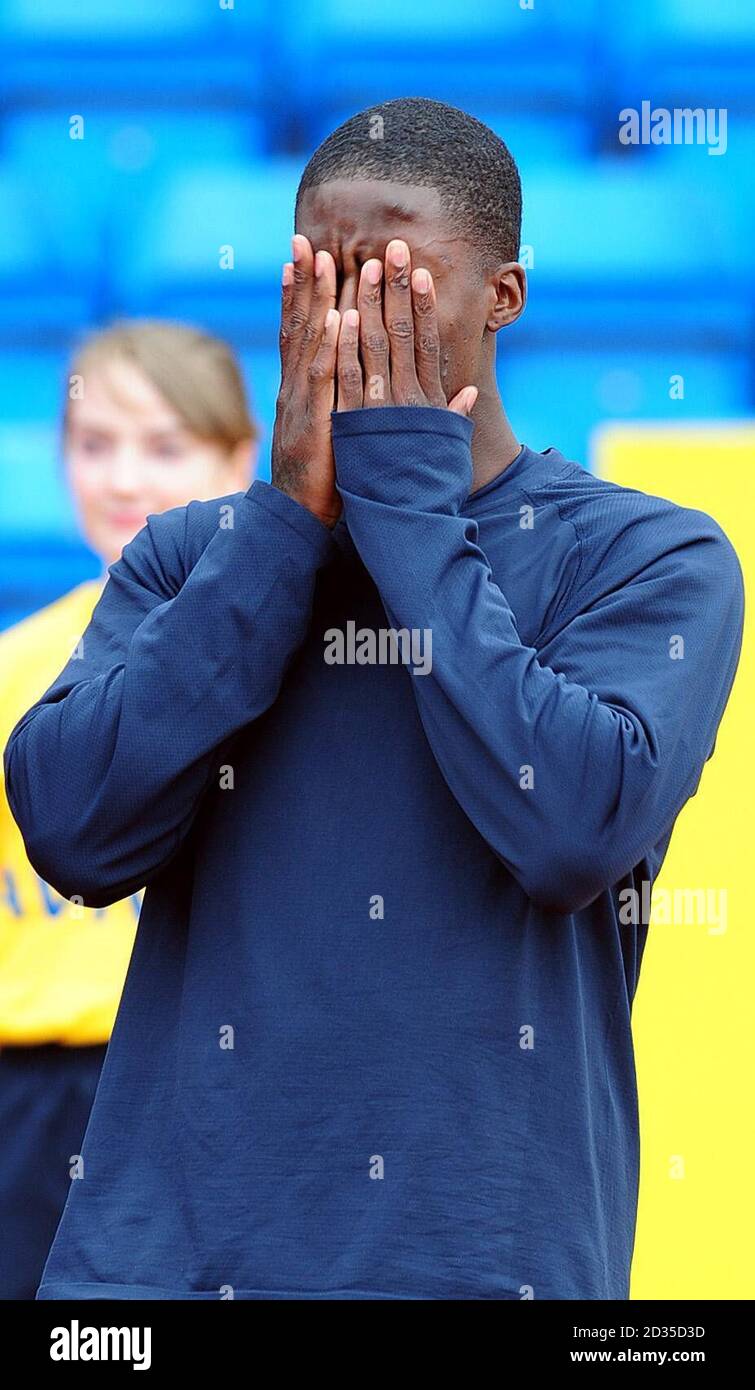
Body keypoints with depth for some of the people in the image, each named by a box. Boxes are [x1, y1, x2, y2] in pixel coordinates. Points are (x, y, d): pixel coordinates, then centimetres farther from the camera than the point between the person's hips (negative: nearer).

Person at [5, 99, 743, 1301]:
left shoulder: (654, 561, 0)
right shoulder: (189, 557, 9)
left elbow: (574, 829, -17)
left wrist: (409, 506, -10)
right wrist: (290, 519, -7)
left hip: (485, 1246, -2)